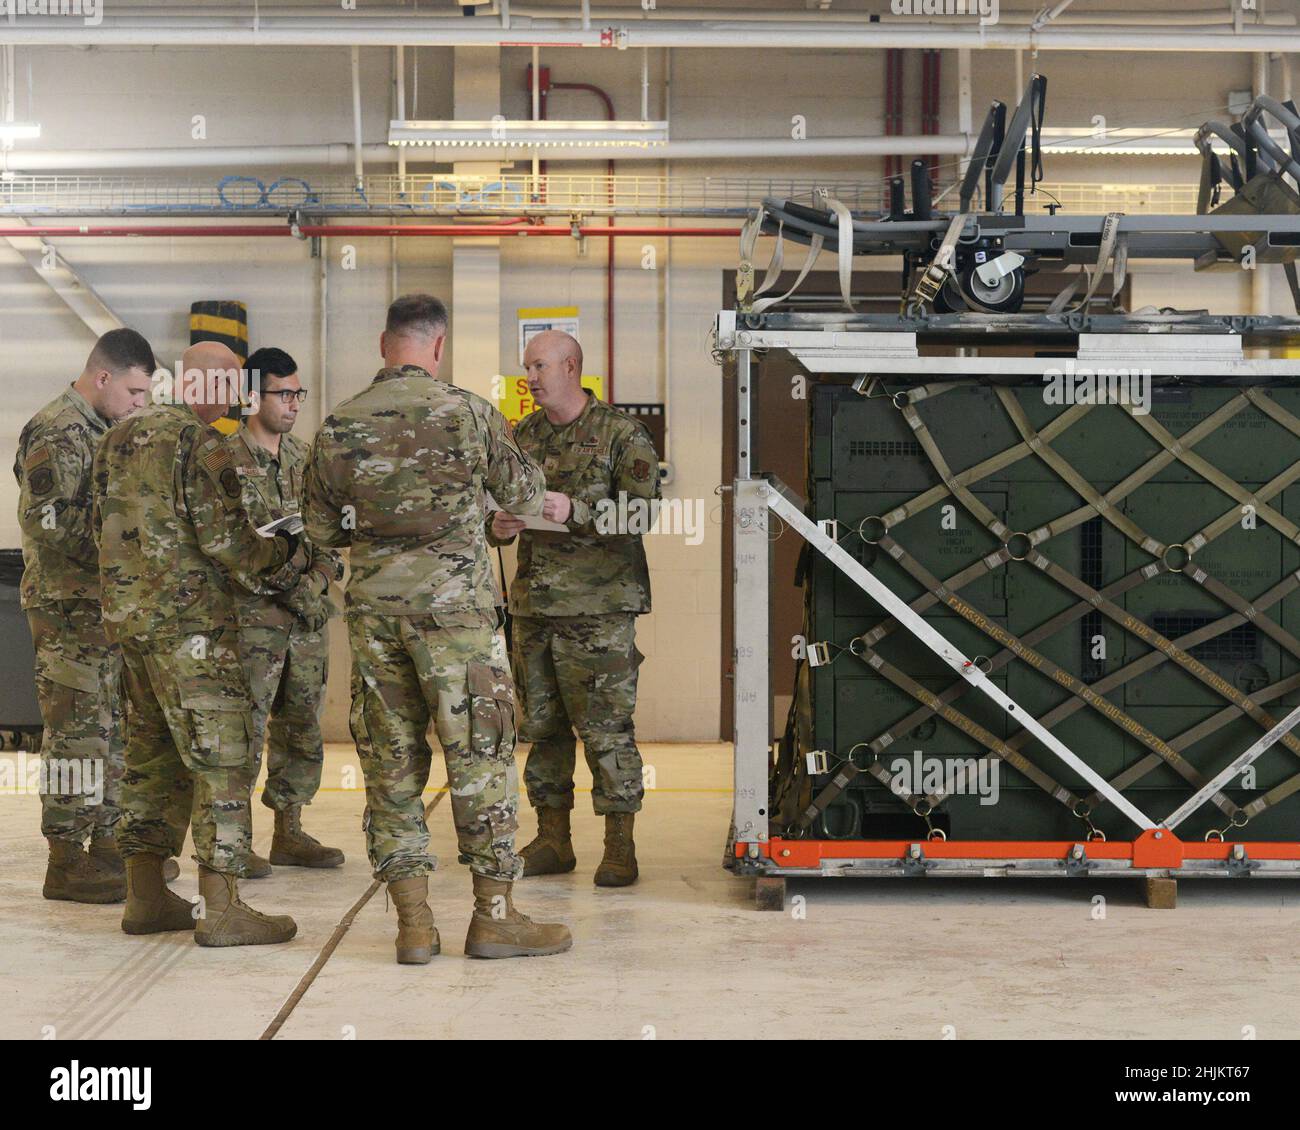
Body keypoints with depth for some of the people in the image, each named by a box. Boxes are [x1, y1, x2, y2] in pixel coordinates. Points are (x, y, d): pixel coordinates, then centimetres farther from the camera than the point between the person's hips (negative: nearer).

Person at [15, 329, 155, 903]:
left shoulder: (103, 430, 18)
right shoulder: (55, 432, -13)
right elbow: (46, 520, -21)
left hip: (109, 604, 10)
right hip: (70, 605, -10)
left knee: (111, 728, 13)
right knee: (77, 732, -7)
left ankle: (105, 842, 20)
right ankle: (67, 861, -3)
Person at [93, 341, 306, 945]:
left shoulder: (118, 437, 14)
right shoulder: (199, 443, -13)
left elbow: (104, 527, 20)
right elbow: (225, 541, -17)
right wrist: (281, 554, 0)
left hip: (125, 616, 9)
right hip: (188, 621, -9)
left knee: (152, 755, 15)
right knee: (222, 758, -4)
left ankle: (145, 898, 20)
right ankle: (220, 908, -6)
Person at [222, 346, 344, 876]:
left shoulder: (304, 459, 14)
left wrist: (321, 573, -3)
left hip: (308, 615, 7)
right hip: (251, 616, -7)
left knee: (302, 727, 11)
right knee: (245, 728, -5)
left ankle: (290, 832, 21)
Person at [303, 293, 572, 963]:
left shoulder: (338, 427, 4)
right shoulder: (466, 413, -5)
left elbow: (321, 530, 11)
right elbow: (522, 493, 8)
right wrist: (546, 498, 31)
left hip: (373, 608, 4)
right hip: (454, 605, -3)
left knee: (390, 761, 8)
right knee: (480, 757, 3)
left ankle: (413, 922, 8)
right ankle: (494, 914, 6)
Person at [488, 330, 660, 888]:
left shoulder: (620, 432, -3)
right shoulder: (523, 435, 15)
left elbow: (643, 507, -12)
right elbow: (499, 502, 19)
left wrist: (574, 512, -22)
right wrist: (498, 526, -5)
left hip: (598, 606, -6)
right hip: (533, 602, 6)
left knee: (607, 727, -4)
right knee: (542, 725, 10)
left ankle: (620, 846, 3)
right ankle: (552, 840, 20)